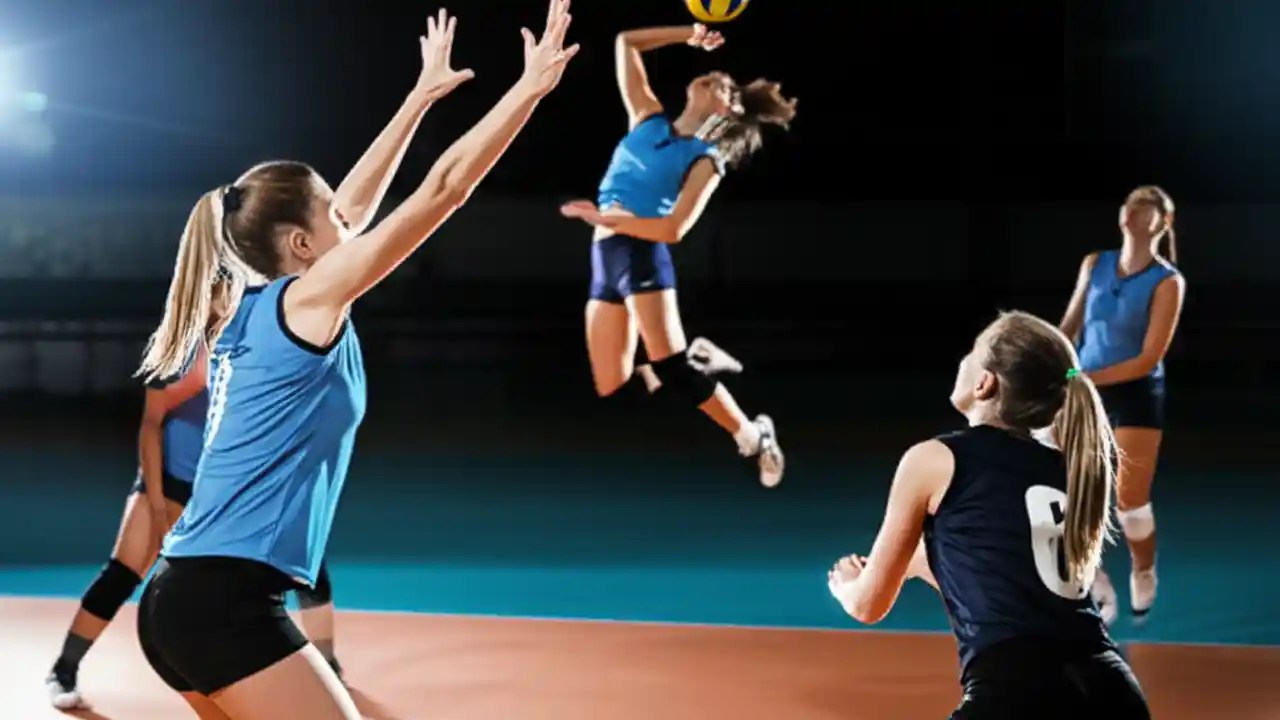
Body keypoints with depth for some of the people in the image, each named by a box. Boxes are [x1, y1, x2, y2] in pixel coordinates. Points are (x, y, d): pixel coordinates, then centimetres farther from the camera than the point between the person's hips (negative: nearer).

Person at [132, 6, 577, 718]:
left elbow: (356, 206, 26)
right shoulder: (306, 300, -8)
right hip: (225, 604, -10)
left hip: (182, 598, 10)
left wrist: (423, 95, 34)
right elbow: (443, 189, -10)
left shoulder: (257, 308, 13)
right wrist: (533, 84, -6)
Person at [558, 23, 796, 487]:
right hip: (605, 258, 6)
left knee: (672, 370, -15)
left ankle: (754, 437, 3)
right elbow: (626, 43, 21)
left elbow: (673, 228, -13)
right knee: (611, 391, 1)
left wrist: (605, 218, -17)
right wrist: (688, 36, 20)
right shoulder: (648, 119, 16)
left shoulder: (705, 161, -1)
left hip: (642, 255, -6)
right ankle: (691, 363, 24)